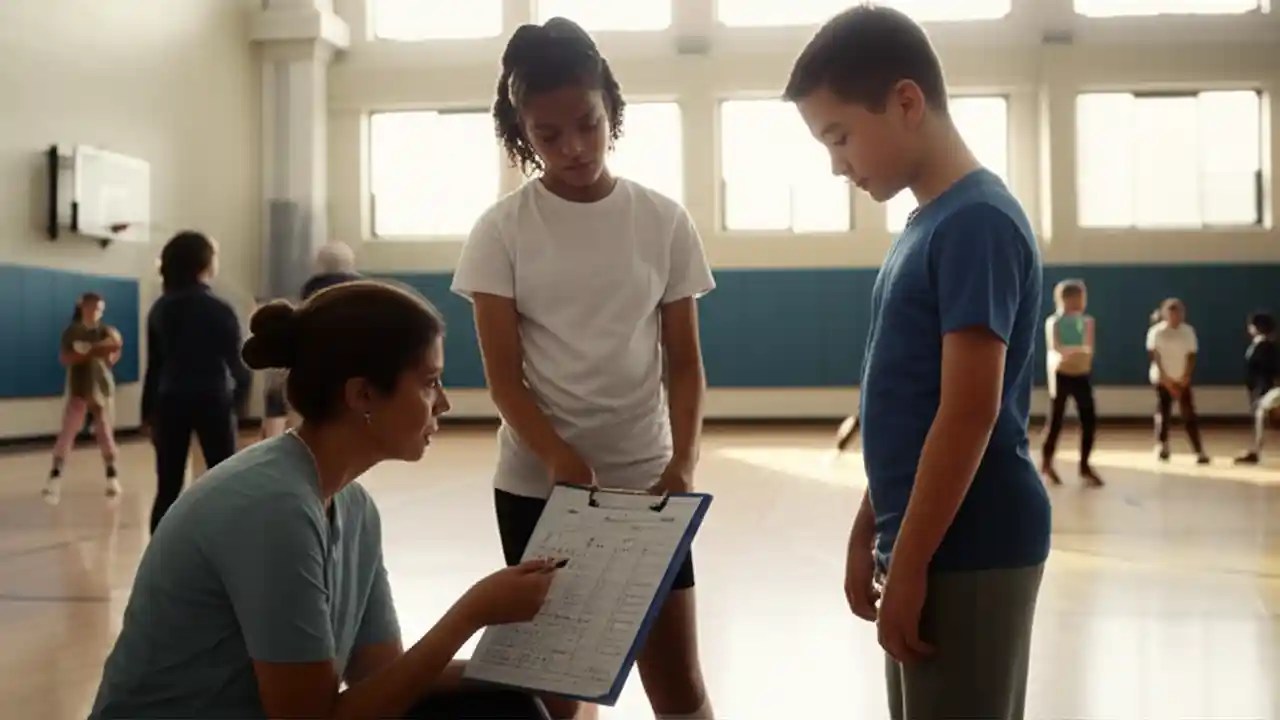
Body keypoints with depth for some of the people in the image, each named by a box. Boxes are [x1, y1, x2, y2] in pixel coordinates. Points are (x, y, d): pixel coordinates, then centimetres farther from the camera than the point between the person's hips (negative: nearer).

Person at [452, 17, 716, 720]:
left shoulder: (664, 221, 0)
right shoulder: (502, 230, -4)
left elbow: (685, 362, 2)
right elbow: (504, 377, -7)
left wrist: (682, 462, -14)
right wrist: (567, 465, -21)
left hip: (645, 479, 1)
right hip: (537, 484, -1)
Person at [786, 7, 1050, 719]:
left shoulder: (976, 222, -16)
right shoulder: (927, 225, 12)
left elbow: (969, 416, -21)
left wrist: (907, 564, -18)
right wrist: (870, 532, 16)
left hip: (967, 552, -9)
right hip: (928, 544, 9)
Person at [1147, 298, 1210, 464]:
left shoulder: (1188, 331, 1)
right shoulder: (1157, 332, -6)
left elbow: (1191, 356, 2)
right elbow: (1154, 357, -8)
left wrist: (1186, 377, -9)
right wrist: (1165, 379, -12)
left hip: (1182, 379, 2)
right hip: (1162, 379, -2)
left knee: (1189, 414, -3)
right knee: (1164, 413, -1)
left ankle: (1199, 451, -4)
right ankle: (1162, 447, 14)